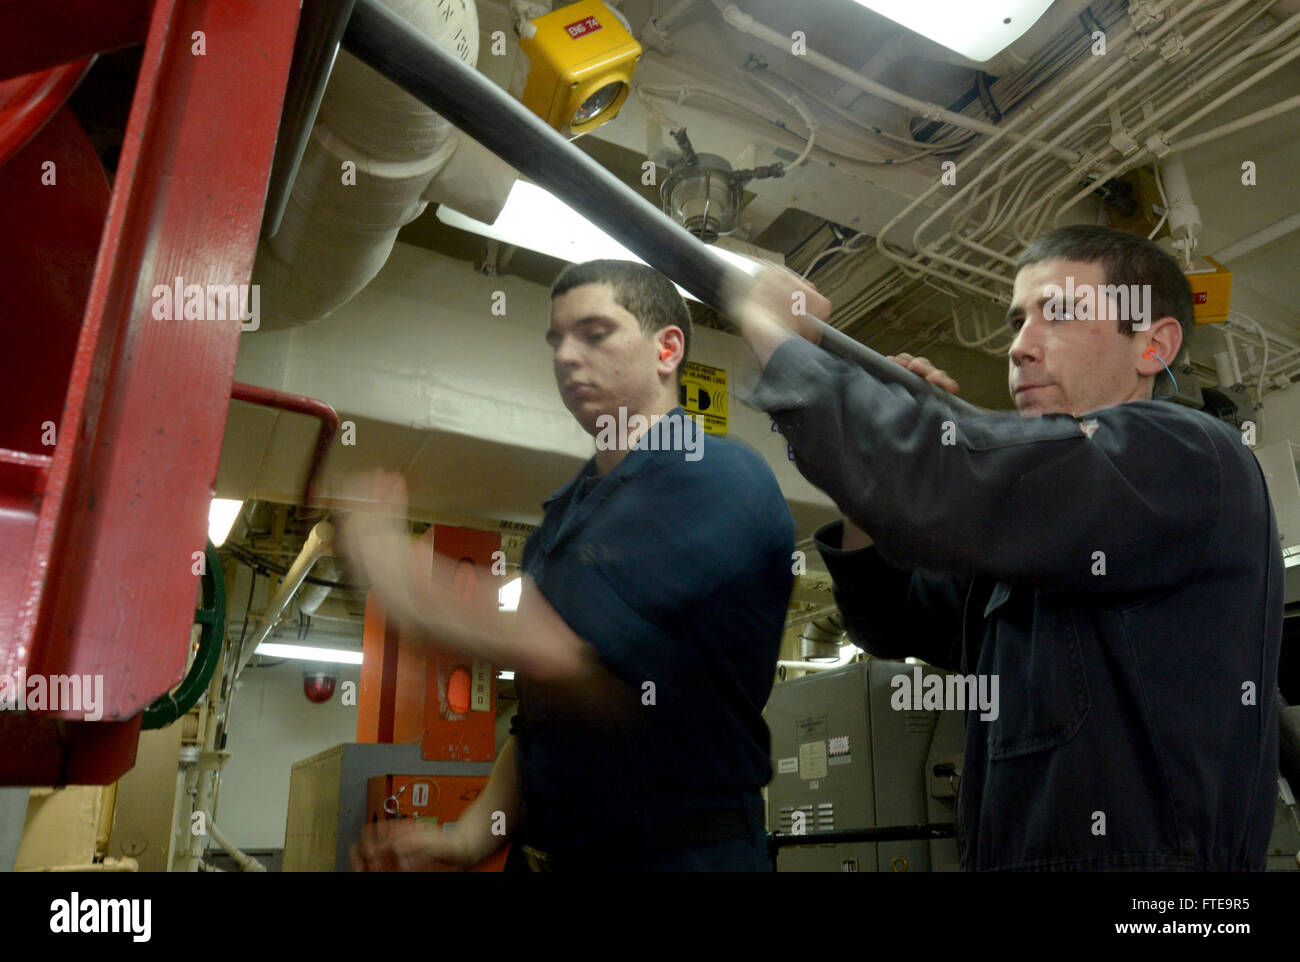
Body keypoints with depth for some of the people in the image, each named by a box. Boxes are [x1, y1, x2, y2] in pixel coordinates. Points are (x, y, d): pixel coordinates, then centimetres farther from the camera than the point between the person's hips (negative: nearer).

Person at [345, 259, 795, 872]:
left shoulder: (717, 478, -16)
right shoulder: (563, 514, 10)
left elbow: (551, 644, -26)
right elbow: (537, 720, 13)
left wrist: (385, 558, -14)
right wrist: (468, 839, -1)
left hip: (682, 850, -6)